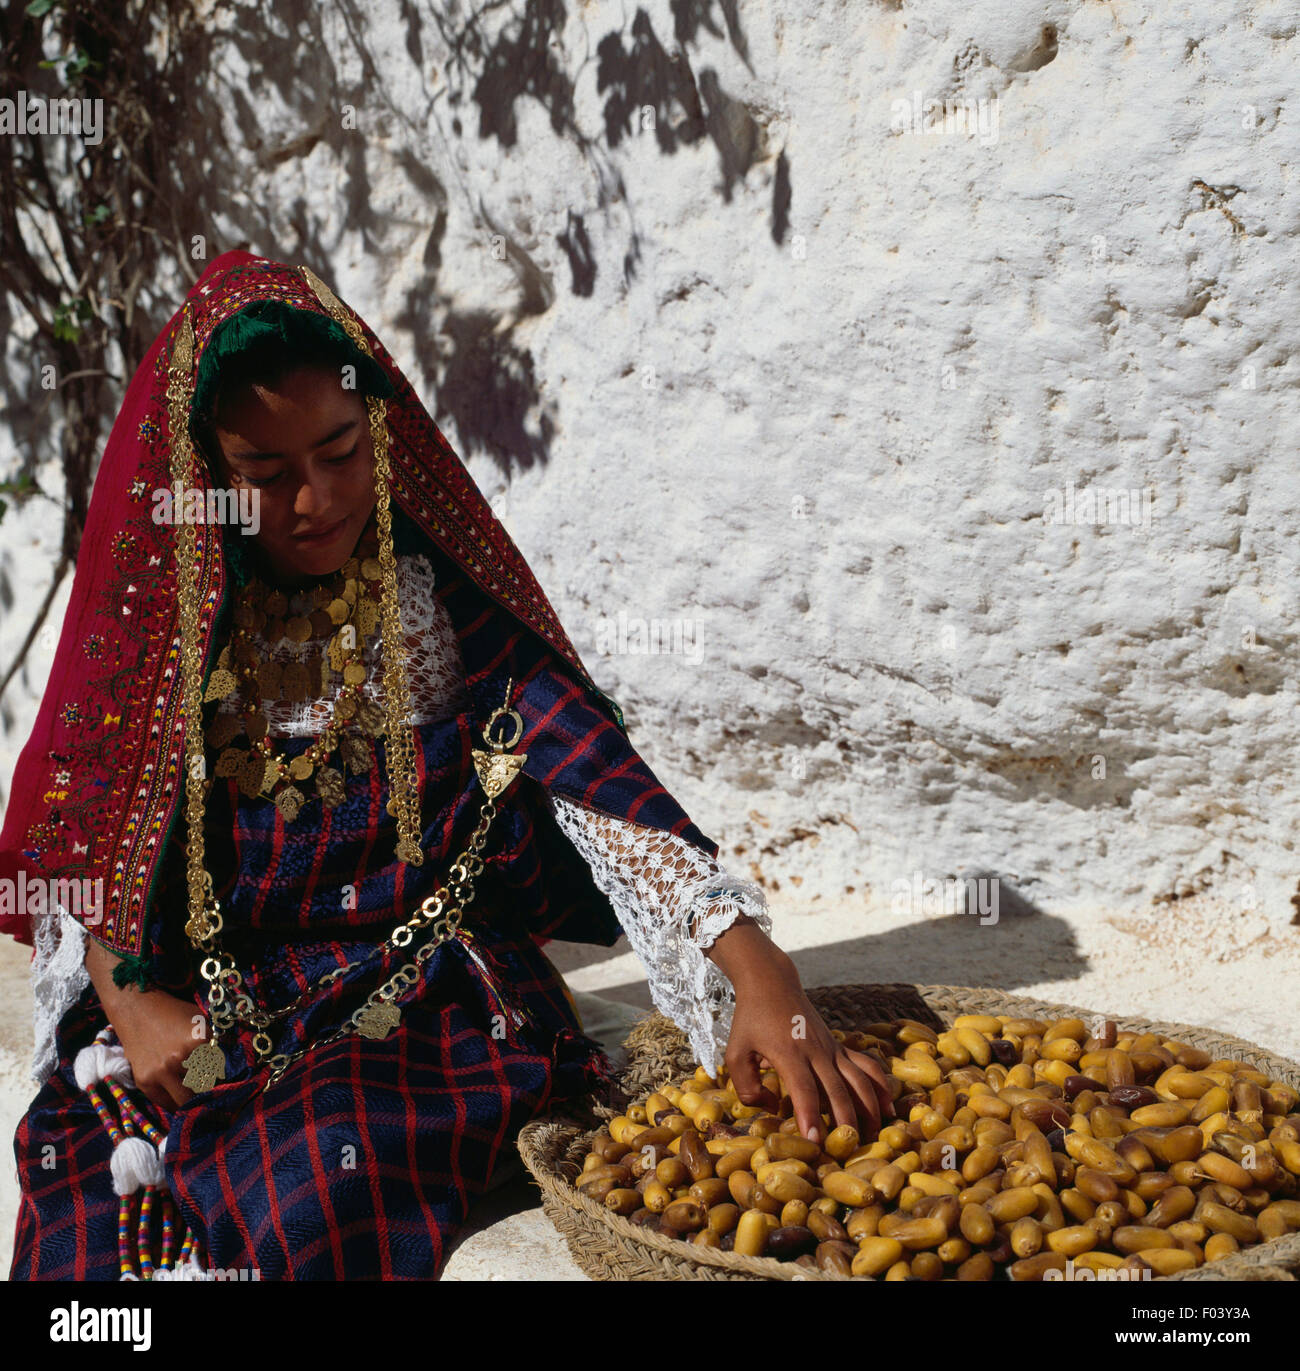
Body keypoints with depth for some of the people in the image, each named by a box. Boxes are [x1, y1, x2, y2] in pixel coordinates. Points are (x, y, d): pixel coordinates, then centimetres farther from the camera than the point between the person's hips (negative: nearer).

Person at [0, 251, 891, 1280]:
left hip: (430, 1004, -2)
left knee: (326, 1186, -30)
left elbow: (595, 773, -16)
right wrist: (129, 1000, -8)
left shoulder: (447, 592, -3)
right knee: (104, 1224, -23)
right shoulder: (156, 617, 5)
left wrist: (759, 970, -29)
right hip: (199, 1029, 2)